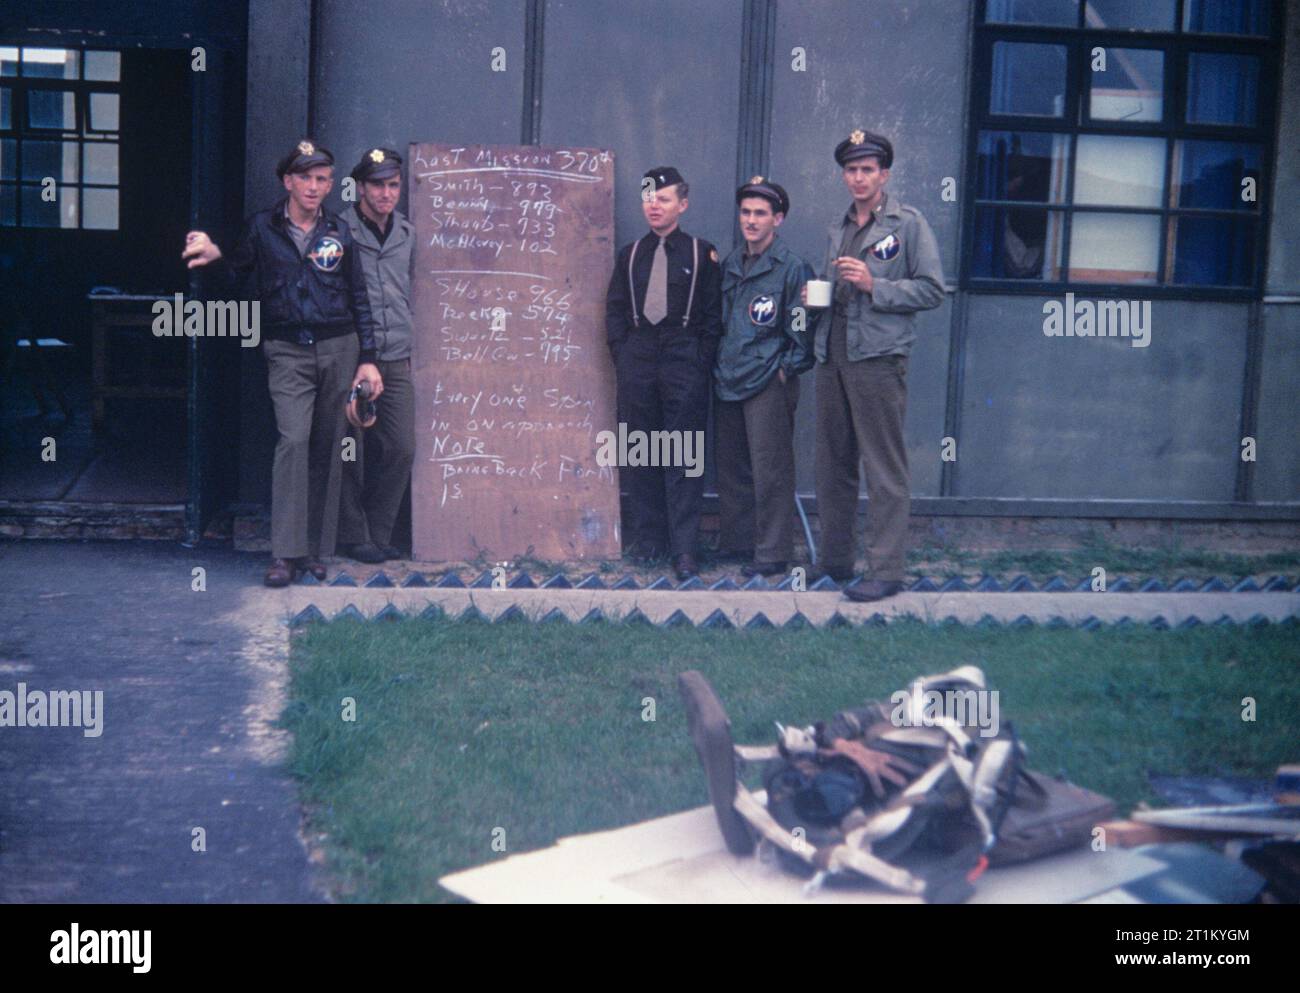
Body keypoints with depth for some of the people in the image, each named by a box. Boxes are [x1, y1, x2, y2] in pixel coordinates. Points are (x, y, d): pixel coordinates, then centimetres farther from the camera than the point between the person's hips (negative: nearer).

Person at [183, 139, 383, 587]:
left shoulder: (339, 232, 9)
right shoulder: (260, 228, 5)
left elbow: (358, 298, 12)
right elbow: (246, 283, 12)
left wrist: (367, 358, 7)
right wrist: (217, 257, -6)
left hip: (338, 348, 2)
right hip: (287, 352, -2)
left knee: (327, 447, 4)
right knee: (293, 438, -17)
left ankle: (316, 549, 12)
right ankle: (285, 553, -15)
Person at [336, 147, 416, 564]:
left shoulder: (407, 234, 13)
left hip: (396, 362, 5)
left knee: (401, 449, 2)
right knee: (352, 451, 0)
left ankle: (378, 533, 16)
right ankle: (354, 537, 11)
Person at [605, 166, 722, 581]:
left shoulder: (702, 254, 5)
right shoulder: (630, 255, 14)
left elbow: (713, 314, 2)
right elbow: (615, 313, 13)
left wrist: (701, 361, -6)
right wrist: (623, 356, 2)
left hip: (685, 364, -3)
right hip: (637, 363, 3)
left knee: (683, 457, -5)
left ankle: (683, 547, -5)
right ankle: (646, 539, 14)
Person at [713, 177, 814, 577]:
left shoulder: (791, 268, -6)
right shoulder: (729, 265, 13)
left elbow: (801, 332, -6)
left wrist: (785, 370, -10)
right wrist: (719, 366, 13)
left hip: (769, 383, -7)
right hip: (727, 380, 7)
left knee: (770, 469, -4)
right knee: (730, 465, 12)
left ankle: (773, 552, 2)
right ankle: (735, 540, 24)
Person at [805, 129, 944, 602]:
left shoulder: (908, 223, -1)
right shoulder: (837, 229, 19)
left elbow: (932, 289, -7)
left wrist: (875, 286, -16)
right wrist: (815, 296, 8)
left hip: (878, 355, -7)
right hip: (832, 354, 7)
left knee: (885, 469, -6)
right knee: (832, 463, 11)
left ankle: (886, 569, -2)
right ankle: (834, 559, 21)